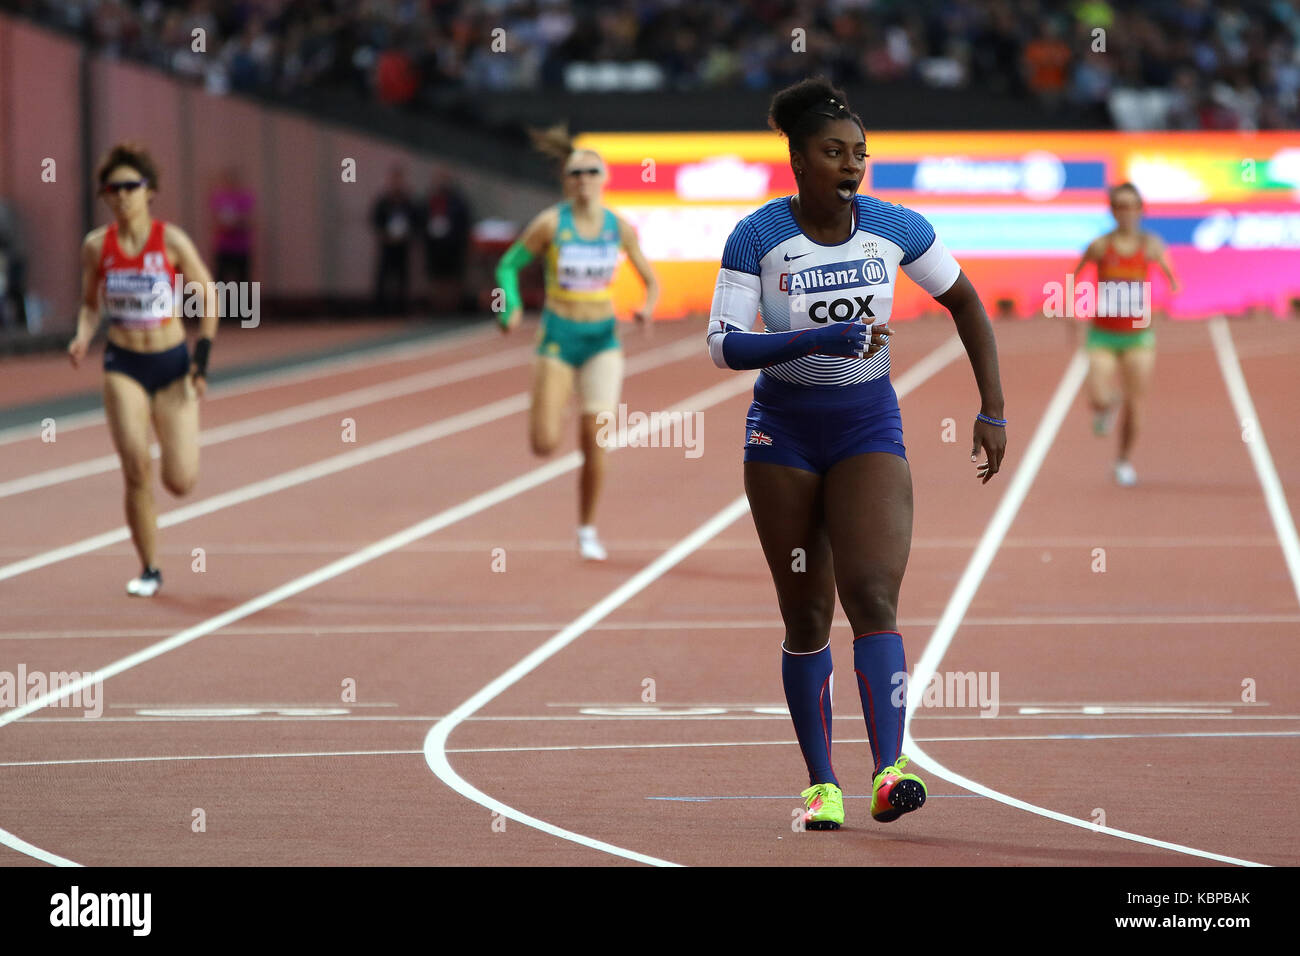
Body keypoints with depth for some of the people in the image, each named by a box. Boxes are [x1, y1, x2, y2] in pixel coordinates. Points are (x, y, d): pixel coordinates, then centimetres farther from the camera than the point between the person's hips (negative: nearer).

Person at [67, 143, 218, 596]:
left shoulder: (172, 241, -8)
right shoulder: (96, 246, -2)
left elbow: (208, 297, 0)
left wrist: (202, 359, -6)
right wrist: (83, 337, -9)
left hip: (171, 363, -1)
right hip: (123, 366, 1)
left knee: (180, 482, -4)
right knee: (137, 472, -12)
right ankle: (149, 570, 2)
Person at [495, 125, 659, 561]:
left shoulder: (620, 228, -1)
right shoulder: (551, 223, -9)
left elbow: (651, 280, 9)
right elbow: (508, 266, 0)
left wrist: (648, 307, -13)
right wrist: (511, 308, -17)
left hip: (603, 338, 2)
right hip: (558, 338, -2)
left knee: (594, 440, -6)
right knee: (545, 444, -9)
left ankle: (587, 529, 11)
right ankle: (538, 411, 29)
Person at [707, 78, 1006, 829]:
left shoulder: (895, 228, -6)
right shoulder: (756, 238, -11)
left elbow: (966, 302, 8)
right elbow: (725, 347, -18)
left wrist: (994, 412, 4)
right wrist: (819, 340, -32)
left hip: (870, 432, 0)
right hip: (783, 433, 0)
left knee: (873, 600, -18)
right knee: (807, 618, 4)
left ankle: (889, 773, -30)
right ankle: (822, 783, 14)